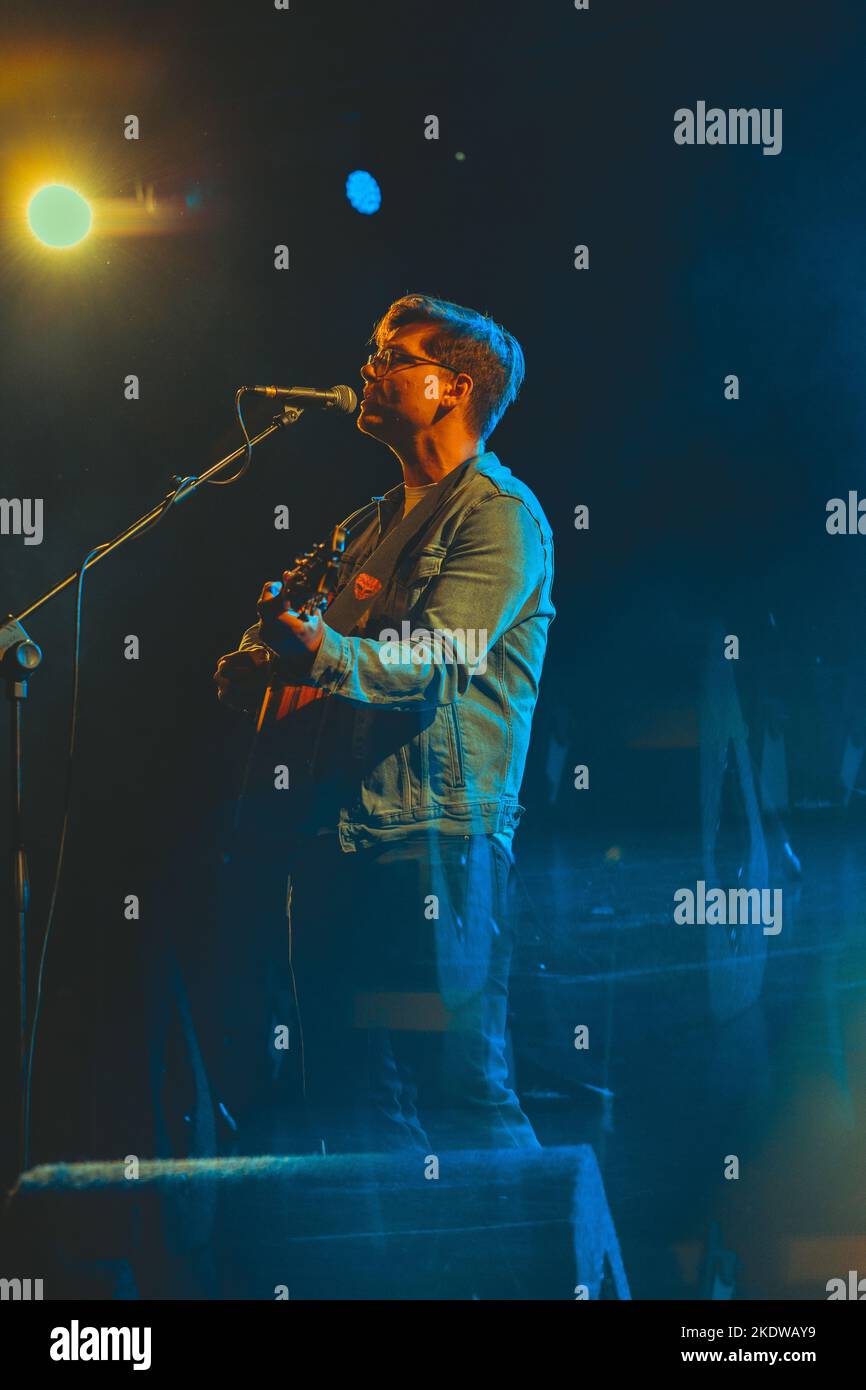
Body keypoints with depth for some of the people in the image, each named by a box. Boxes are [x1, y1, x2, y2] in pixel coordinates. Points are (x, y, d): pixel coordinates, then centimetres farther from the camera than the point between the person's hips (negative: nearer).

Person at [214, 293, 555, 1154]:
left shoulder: (501, 515, -2)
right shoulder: (372, 525, 24)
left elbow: (438, 659, -16)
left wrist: (321, 650, -35)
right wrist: (261, 666, 6)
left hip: (438, 836, -8)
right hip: (335, 834, 8)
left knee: (463, 1088, -8)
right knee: (348, 1098, 9)